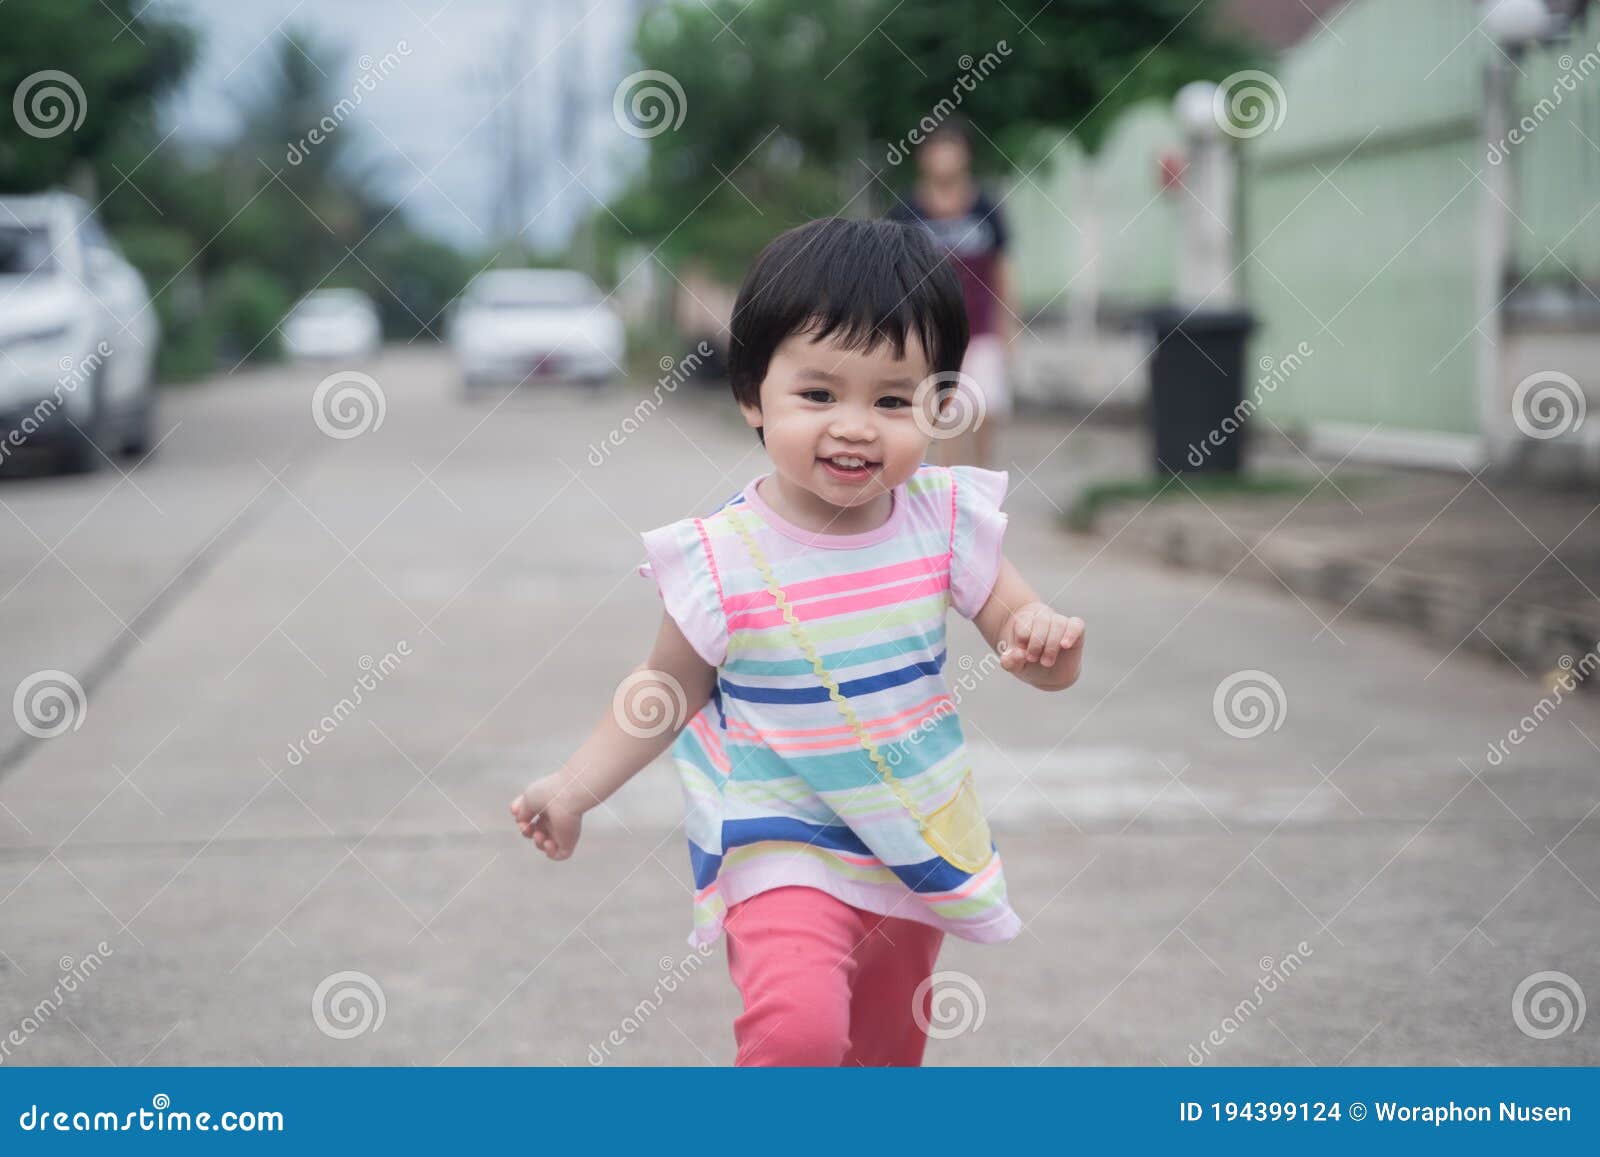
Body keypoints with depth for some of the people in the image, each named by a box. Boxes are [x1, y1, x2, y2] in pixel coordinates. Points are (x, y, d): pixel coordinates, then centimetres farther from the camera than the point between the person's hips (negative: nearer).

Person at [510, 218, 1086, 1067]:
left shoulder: (946, 520, -9)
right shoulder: (722, 559, -15)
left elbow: (1024, 630, -1)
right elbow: (667, 694, 0)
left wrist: (1045, 643, -24)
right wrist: (574, 789, -6)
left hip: (919, 850, 4)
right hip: (783, 854, -4)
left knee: (889, 1048, 20)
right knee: (800, 1030, -28)